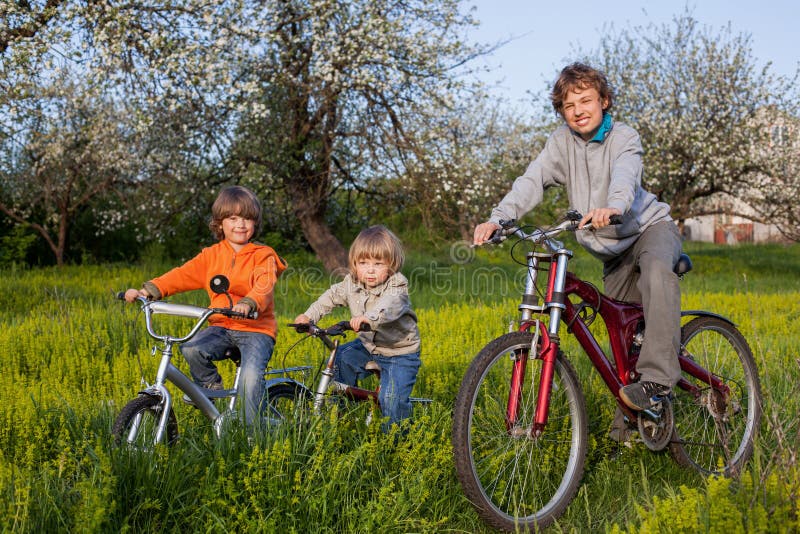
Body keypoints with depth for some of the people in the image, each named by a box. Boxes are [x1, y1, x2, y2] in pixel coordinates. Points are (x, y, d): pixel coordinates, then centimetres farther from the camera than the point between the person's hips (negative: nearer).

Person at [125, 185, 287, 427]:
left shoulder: (263, 256, -1)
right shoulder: (212, 255, 12)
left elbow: (264, 286, -20)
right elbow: (182, 275, 3)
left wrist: (248, 303, -42)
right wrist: (148, 290, -11)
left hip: (256, 328, -4)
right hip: (222, 327, 4)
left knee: (251, 377, -27)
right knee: (191, 348, -25)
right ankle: (211, 384, 5)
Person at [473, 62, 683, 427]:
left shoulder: (624, 138, -13)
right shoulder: (562, 142, -2)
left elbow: (625, 175, -35)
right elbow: (532, 180, -17)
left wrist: (614, 206, -58)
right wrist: (498, 218, -34)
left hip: (650, 227, -5)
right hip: (612, 250, 5)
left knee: (656, 270, -39)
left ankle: (657, 377, -41)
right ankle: (628, 419, 20)